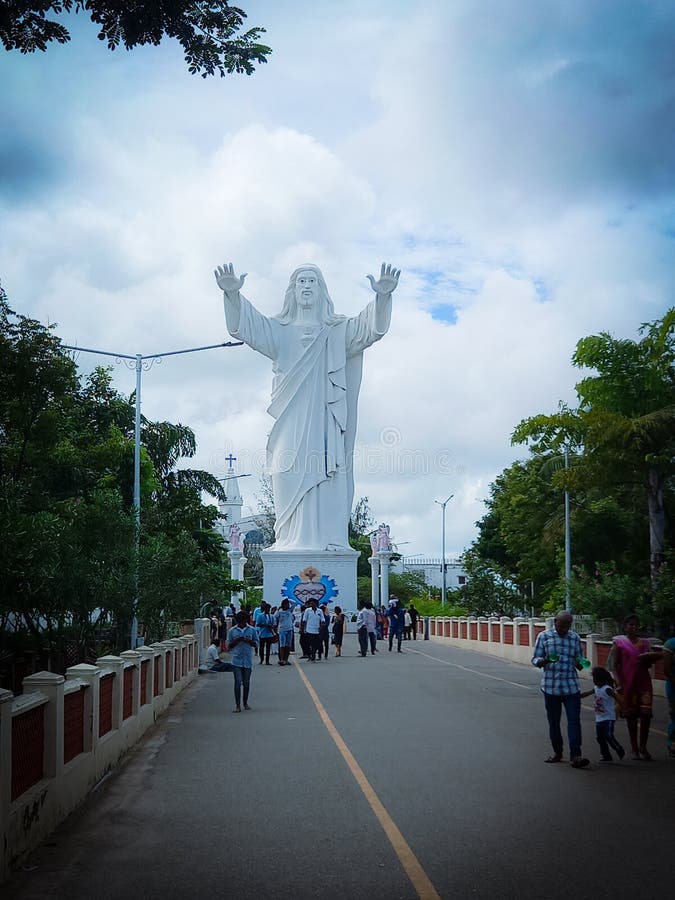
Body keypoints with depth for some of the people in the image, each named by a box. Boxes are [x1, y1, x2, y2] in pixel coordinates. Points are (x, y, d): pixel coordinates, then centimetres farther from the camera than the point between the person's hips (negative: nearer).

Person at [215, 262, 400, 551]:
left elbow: (372, 327, -2)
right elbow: (246, 326, -1)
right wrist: (232, 293, -22)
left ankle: (328, 540, -8)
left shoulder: (338, 331, 14)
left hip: (324, 417, 0)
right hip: (291, 418, 0)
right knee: (291, 478, -7)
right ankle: (293, 541, -7)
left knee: (326, 477, -7)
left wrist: (383, 296, -23)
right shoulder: (279, 330, 15)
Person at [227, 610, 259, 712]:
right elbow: (230, 646, 7)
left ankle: (245, 703, 25)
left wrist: (249, 641, -14)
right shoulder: (232, 631, 2)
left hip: (248, 660, 1)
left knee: (246, 682, 10)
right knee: (238, 682, -7)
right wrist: (236, 641, -12)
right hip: (236, 660, -1)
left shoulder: (252, 630, 4)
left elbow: (256, 644, 6)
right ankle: (237, 705, -4)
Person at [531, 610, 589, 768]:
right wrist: (544, 661, -24)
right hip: (550, 687, -1)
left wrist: (579, 663, -10)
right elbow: (535, 659, -1)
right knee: (554, 721, 9)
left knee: (574, 720, -8)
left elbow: (579, 659, 15)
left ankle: (575, 756, -11)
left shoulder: (575, 637, 7)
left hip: (571, 686, 1)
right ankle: (557, 752, 24)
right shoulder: (544, 636, 0)